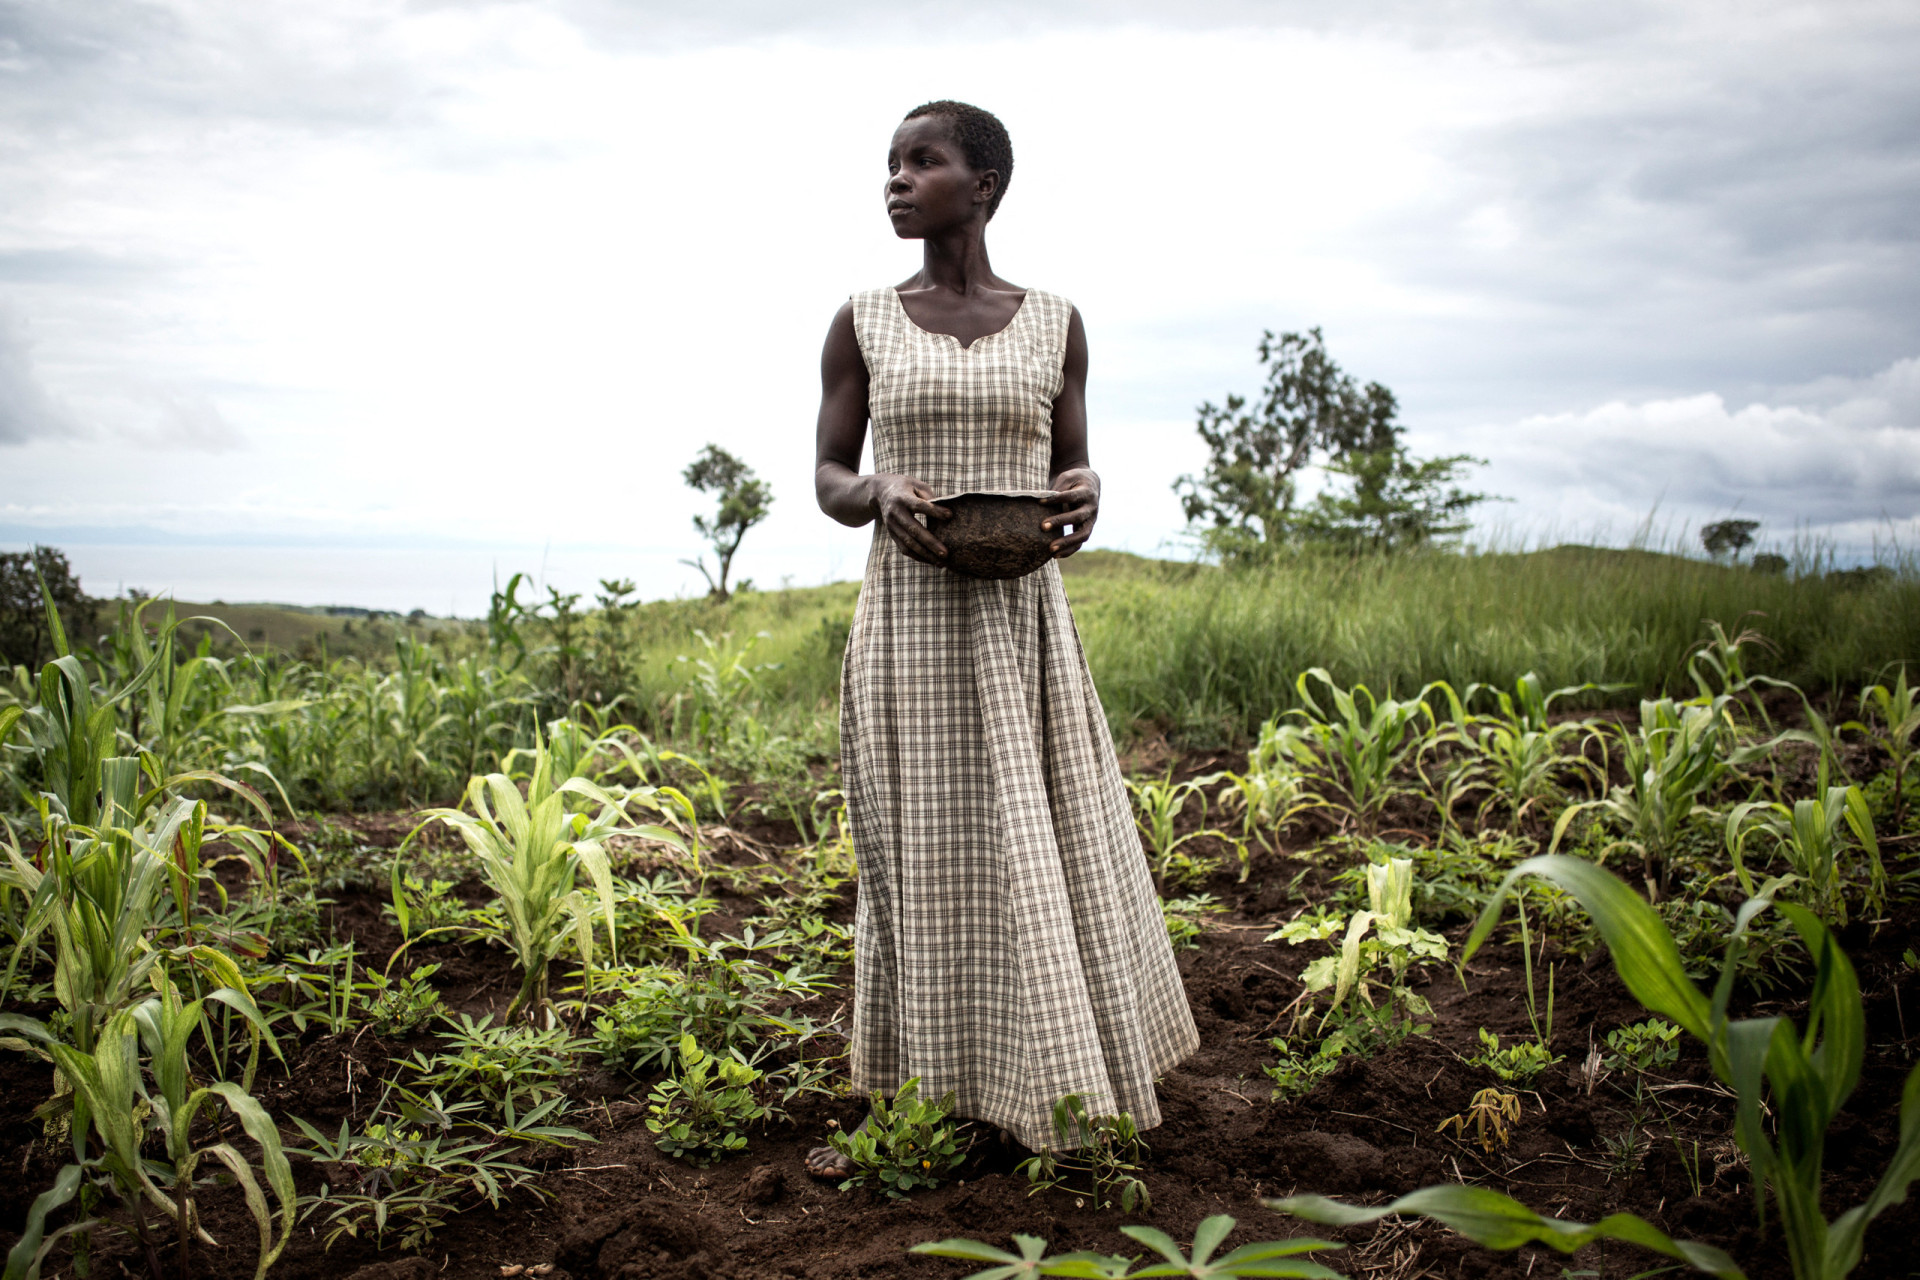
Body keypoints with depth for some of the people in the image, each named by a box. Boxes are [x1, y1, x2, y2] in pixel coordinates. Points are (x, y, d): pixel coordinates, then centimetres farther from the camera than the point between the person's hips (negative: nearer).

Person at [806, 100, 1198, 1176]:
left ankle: (1062, 1089, 21)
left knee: (1046, 851, 5)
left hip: (1022, 624, 1)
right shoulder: (864, 323, 5)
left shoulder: (1054, 324, 7)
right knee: (918, 859, 2)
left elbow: (1069, 470, 13)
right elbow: (829, 480, 6)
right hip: (909, 617, -1)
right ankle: (907, 1100, 14)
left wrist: (1085, 495, -12)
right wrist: (881, 495, -17)